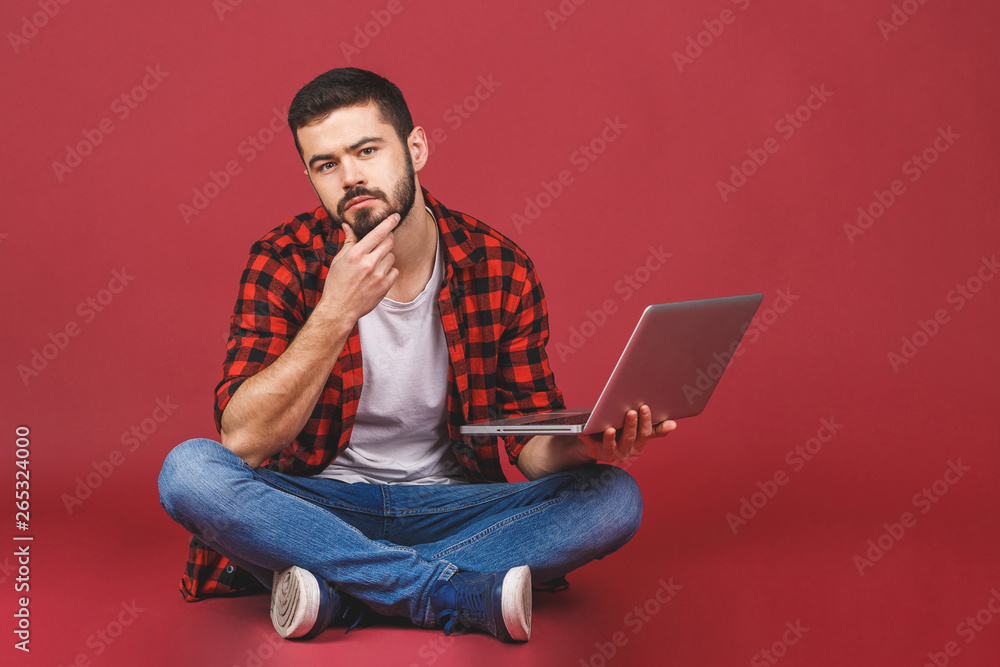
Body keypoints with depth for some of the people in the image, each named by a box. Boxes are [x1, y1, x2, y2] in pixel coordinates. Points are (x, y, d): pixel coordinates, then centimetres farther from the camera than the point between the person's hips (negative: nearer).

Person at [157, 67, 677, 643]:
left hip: (450, 503, 2)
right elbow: (243, 441, -19)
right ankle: (473, 594, -30)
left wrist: (588, 444, -26)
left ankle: (334, 588, -25)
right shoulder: (285, 263, -9)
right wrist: (336, 312, -28)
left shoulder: (500, 269, -6)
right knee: (189, 471, -30)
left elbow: (532, 444, -1)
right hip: (319, 503, -1)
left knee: (615, 497, -22)